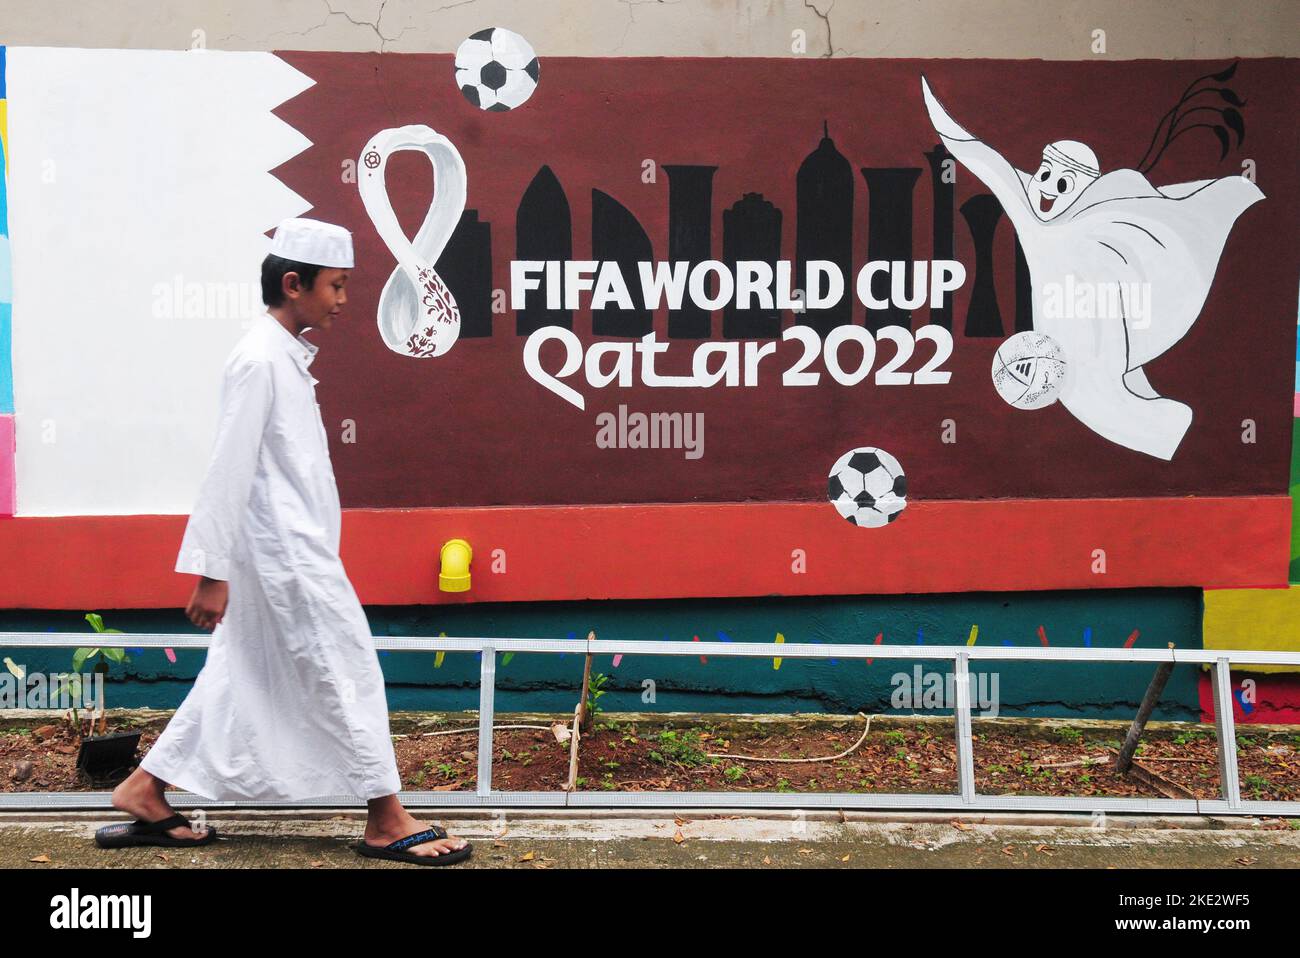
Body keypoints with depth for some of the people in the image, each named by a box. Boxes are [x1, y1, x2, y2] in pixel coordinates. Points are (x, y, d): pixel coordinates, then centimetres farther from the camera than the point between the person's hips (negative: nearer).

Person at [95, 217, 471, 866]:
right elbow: (229, 469, -19)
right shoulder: (260, 360, -16)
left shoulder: (286, 355, 14)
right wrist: (211, 572, -19)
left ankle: (145, 792, 24)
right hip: (286, 554, -10)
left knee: (243, 677, 15)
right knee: (348, 672, -2)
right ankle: (388, 823, 8)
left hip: (290, 550, 10)